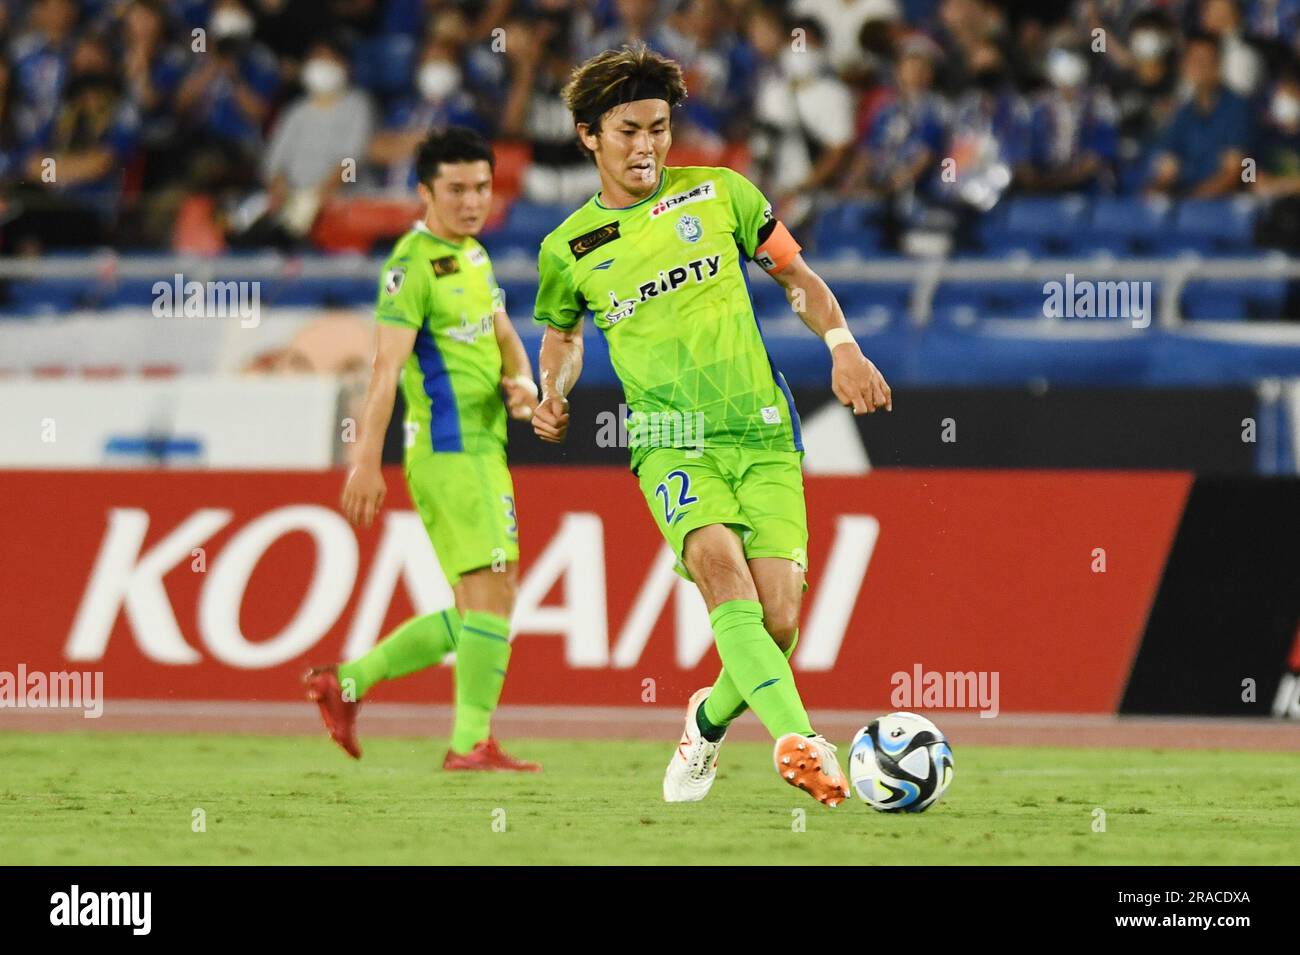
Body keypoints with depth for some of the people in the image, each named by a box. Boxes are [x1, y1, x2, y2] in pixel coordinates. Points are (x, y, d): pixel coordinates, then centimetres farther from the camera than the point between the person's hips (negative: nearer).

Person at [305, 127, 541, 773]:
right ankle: (471, 743, -8)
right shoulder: (412, 265, -12)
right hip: (446, 448, -9)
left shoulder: (474, 255, 17)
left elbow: (503, 336, 23)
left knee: (485, 606, 10)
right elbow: (387, 364, -19)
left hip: (483, 448, 9)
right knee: (489, 591, -12)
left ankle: (347, 682, 15)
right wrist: (367, 460, -25)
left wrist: (523, 382, 0)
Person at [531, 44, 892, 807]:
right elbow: (562, 332, 28)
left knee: (777, 620, -11)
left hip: (764, 435, 1)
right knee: (722, 568, -31)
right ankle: (801, 741, -46)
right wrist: (554, 395, 8)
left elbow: (795, 274, 16)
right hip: (672, 443, -1)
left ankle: (709, 722, 22)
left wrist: (843, 345, 1)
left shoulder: (718, 193, 7)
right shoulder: (569, 249, 8)